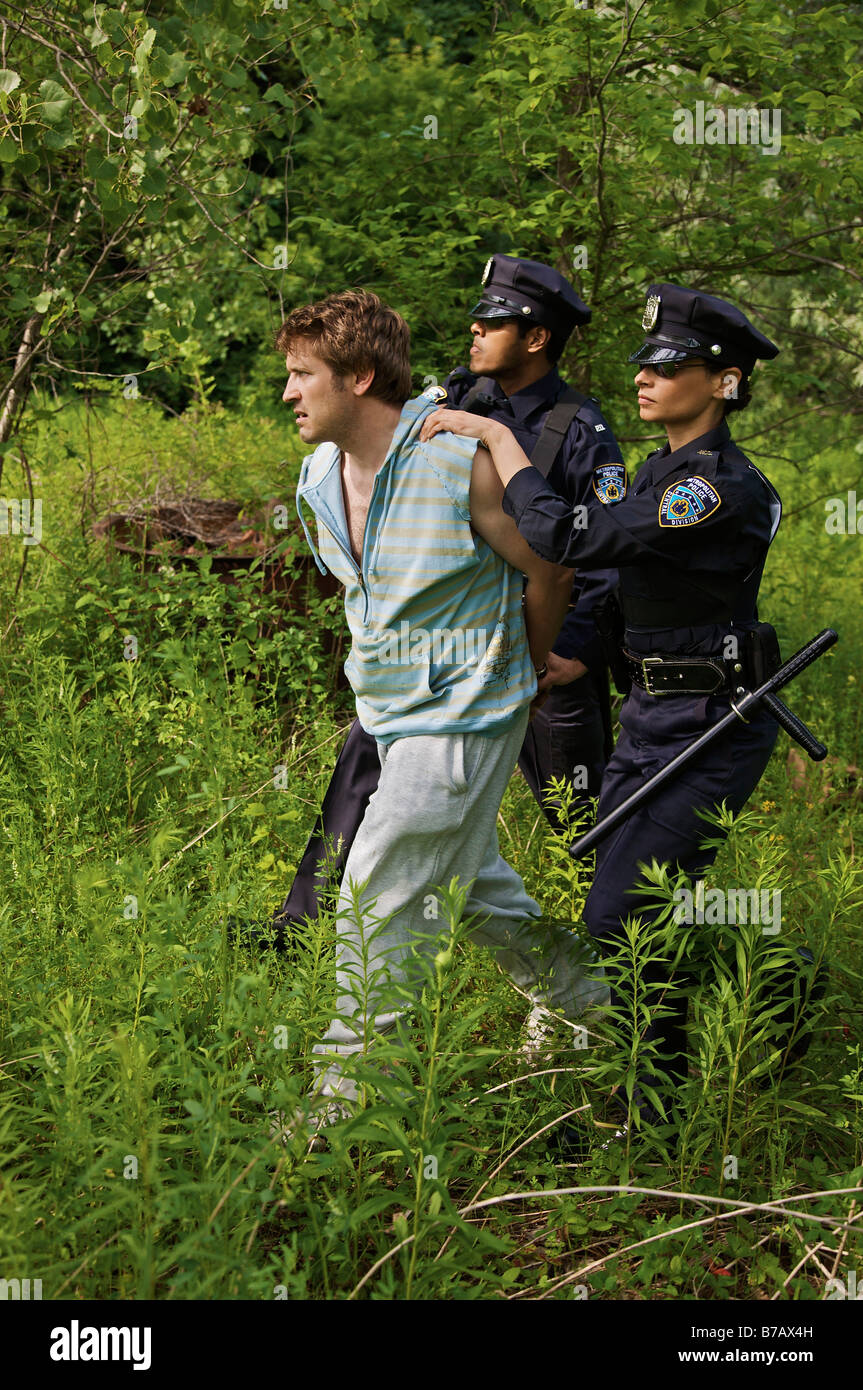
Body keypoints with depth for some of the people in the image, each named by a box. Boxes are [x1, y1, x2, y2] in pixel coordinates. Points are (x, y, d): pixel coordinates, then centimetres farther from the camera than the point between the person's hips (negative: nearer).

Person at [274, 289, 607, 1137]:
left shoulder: (462, 461, -22)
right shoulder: (320, 477, 1)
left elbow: (549, 573, -9)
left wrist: (513, 671, 7)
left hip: (461, 716, -8)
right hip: (390, 711, 8)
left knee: (377, 895, -7)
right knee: (470, 879, 21)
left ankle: (346, 1089, 5)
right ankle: (580, 1002, 41)